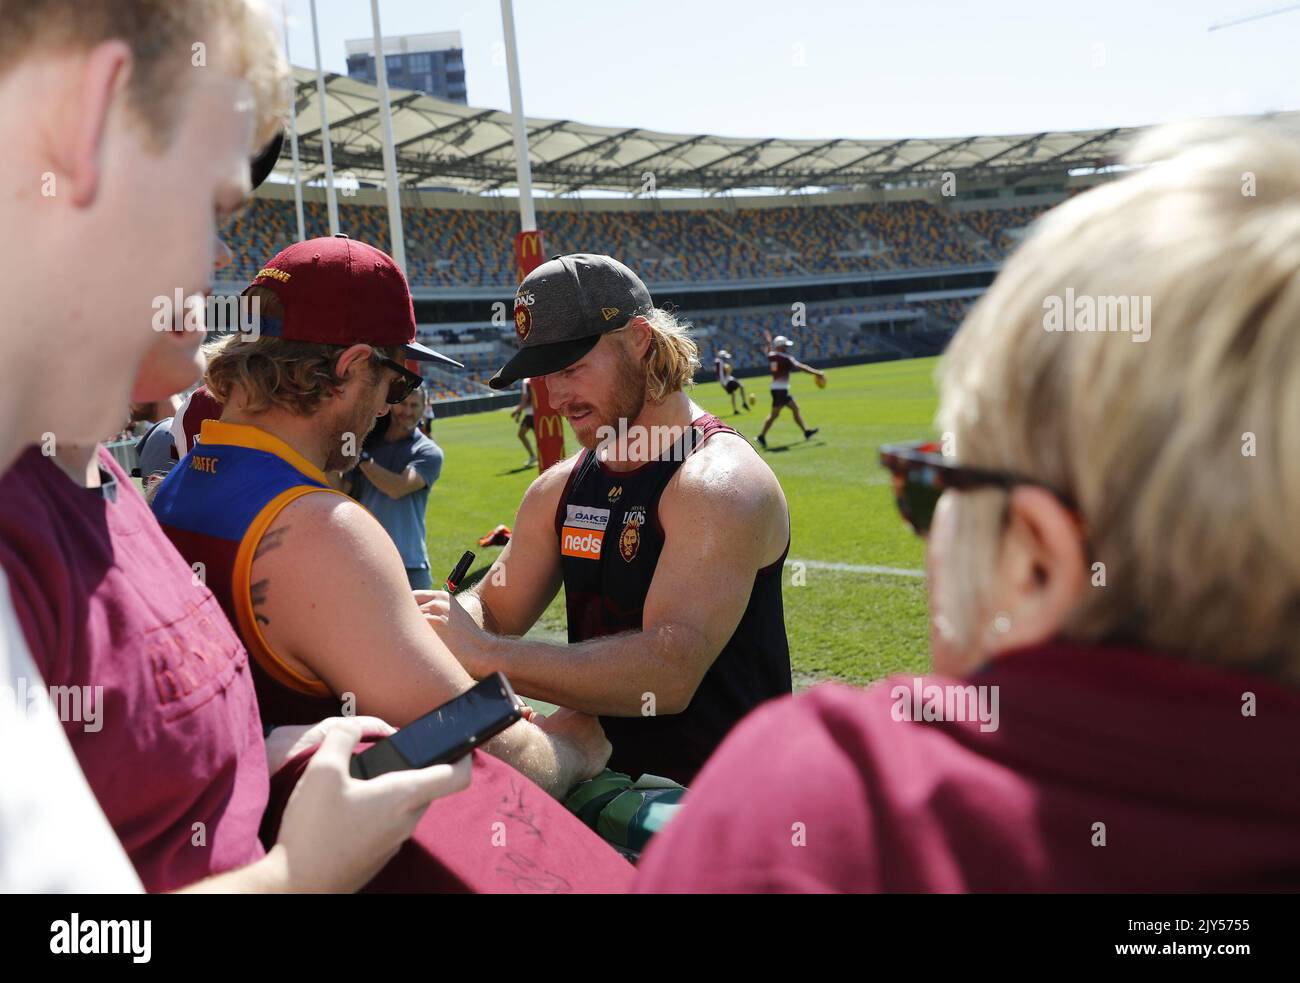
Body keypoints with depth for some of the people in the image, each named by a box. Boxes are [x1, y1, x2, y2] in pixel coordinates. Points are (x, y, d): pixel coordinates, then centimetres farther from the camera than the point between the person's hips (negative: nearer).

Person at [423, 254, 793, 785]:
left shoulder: (721, 483, -19)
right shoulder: (560, 489, 8)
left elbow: (669, 671, -30)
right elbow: (493, 609, 11)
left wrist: (485, 654, -33)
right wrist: (436, 620, -13)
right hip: (601, 781, 7)